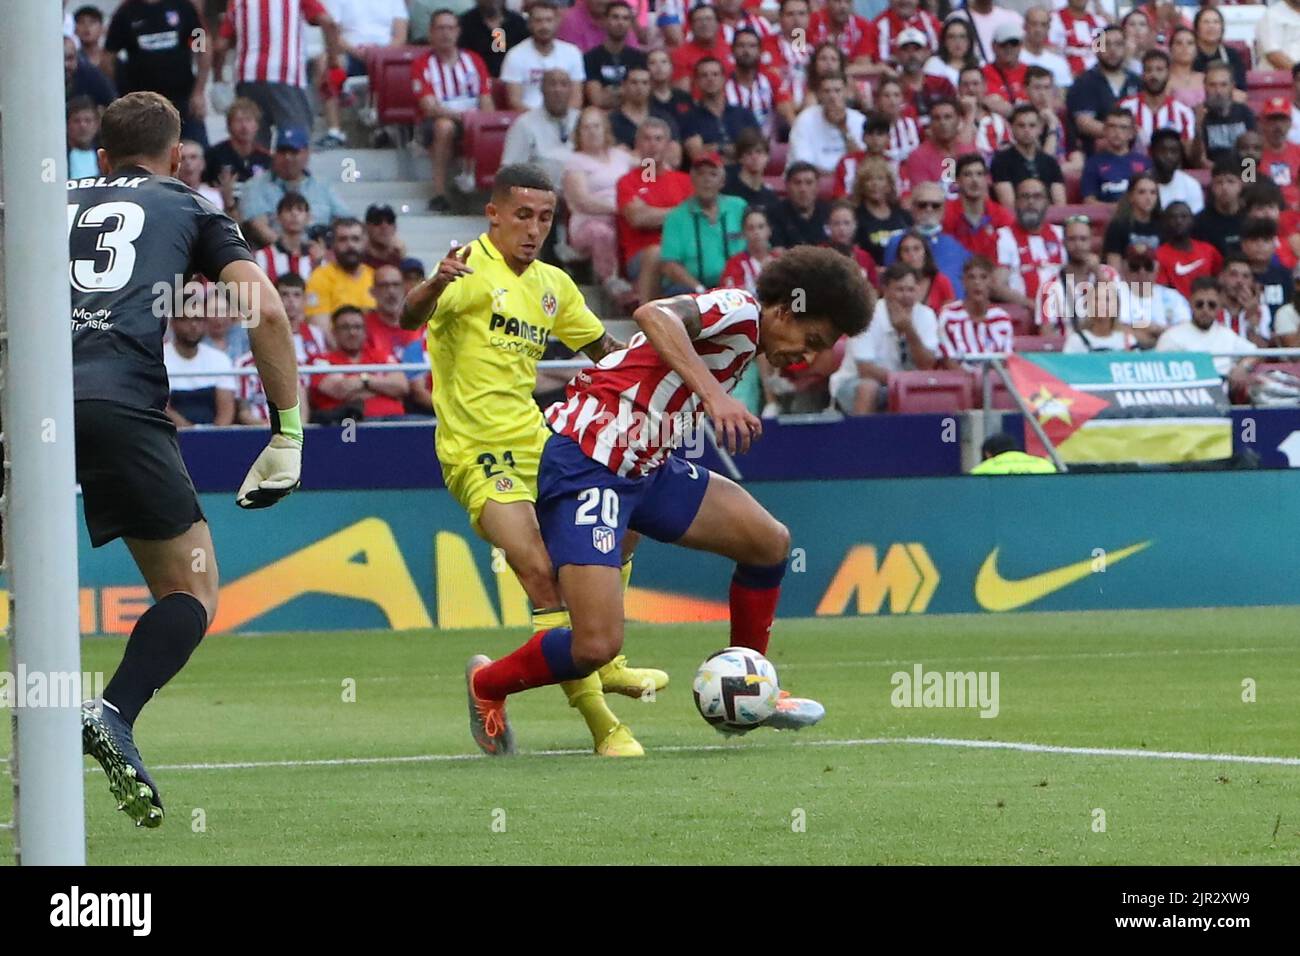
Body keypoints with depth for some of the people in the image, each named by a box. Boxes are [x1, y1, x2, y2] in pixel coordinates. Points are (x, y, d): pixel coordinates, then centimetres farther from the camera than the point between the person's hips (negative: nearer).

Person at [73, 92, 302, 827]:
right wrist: (288, 433, 10)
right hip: (122, 403, -3)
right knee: (191, 593, 7)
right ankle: (115, 716, -17)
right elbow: (264, 308, 8)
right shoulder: (190, 210, 21)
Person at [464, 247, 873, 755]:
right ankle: (487, 684, 12)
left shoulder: (743, 341, 17)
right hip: (585, 466, -10)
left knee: (770, 541, 7)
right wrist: (714, 394, -41)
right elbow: (653, 315, -33)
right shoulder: (741, 310, -13)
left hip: (645, 466, 10)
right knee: (597, 646, -17)